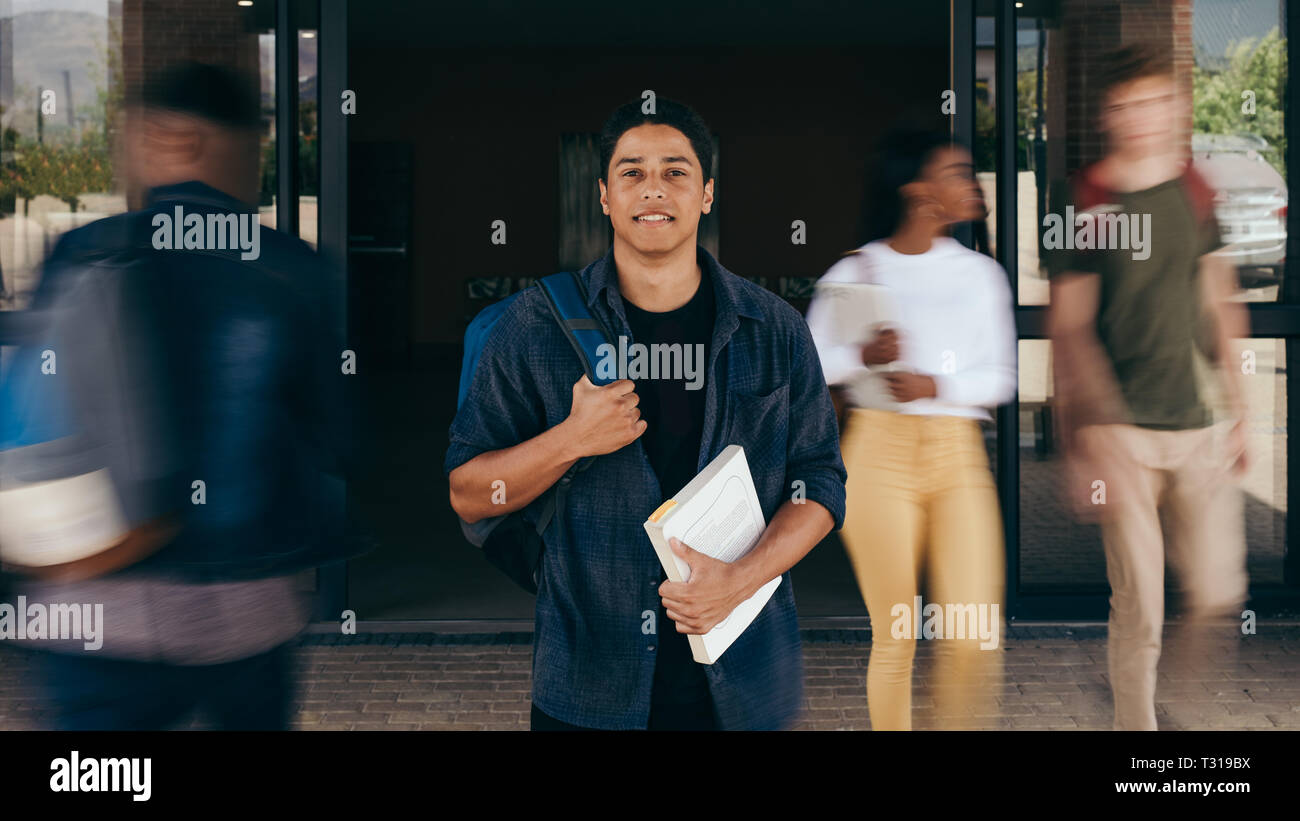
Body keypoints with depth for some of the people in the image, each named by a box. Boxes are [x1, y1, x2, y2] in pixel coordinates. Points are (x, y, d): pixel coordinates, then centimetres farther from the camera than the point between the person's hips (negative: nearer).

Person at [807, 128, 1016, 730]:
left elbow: (999, 378, 8)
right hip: (880, 450, -2)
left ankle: (952, 716, 19)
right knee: (894, 638, 0)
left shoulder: (979, 273, 11)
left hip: (958, 455, 2)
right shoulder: (856, 273, 3)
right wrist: (862, 356, -13)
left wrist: (935, 385, -10)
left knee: (975, 638, -7)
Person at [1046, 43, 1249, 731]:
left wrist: (1238, 408, 14)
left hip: (1198, 425, 4)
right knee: (1139, 607, -4)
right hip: (1123, 431, -4)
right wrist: (1088, 436, -11)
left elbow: (1215, 309, 15)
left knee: (1217, 596, 4)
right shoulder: (1087, 203, -6)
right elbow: (1068, 329, -6)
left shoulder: (1195, 191, 8)